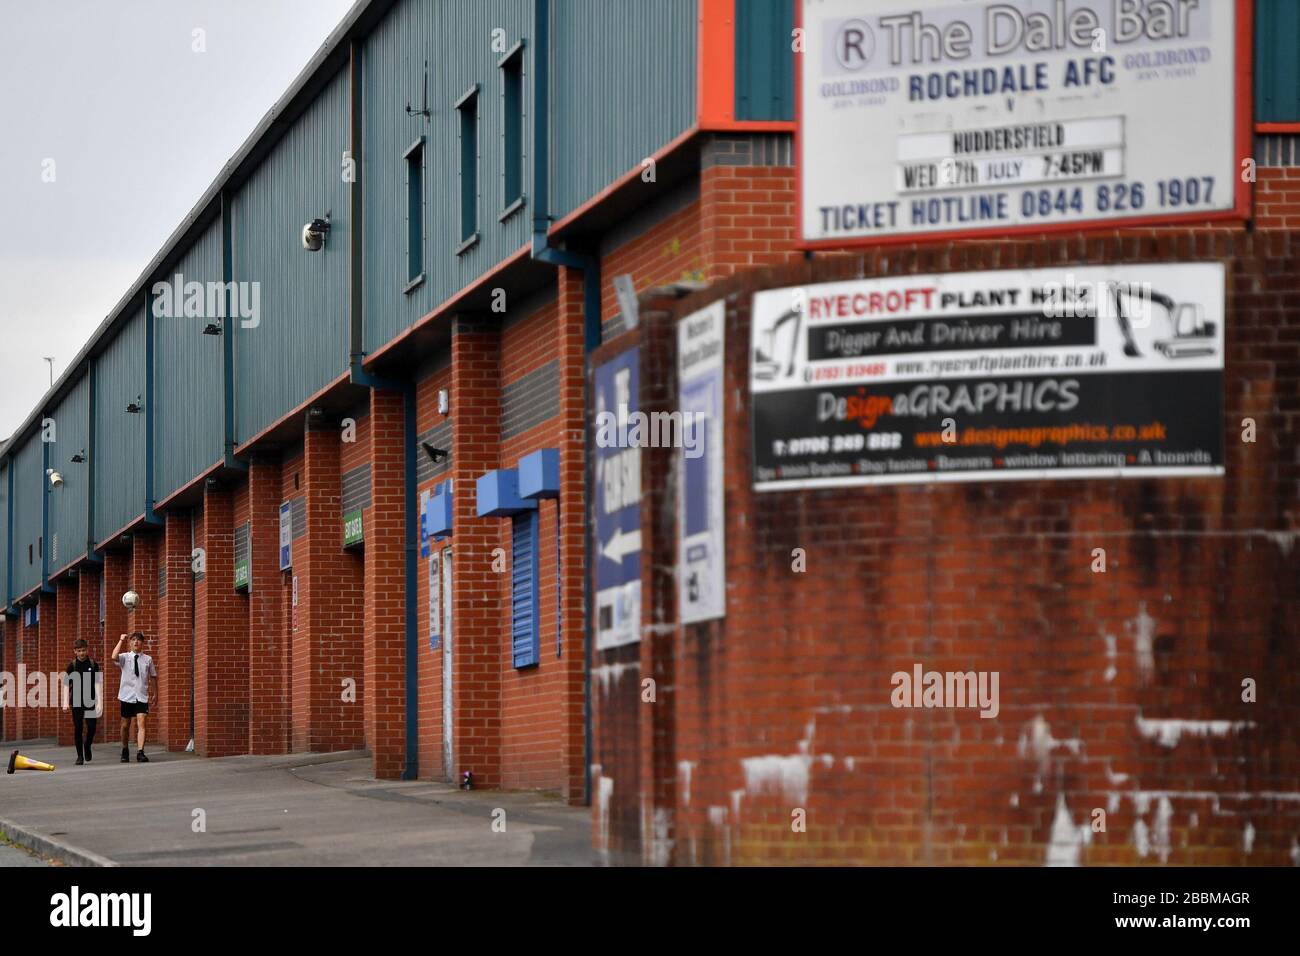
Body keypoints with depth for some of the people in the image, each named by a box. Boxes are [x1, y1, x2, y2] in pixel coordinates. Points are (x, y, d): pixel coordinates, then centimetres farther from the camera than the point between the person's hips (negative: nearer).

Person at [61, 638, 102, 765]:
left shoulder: (93, 665, 3)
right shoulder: (72, 666, 2)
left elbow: (97, 684, 1)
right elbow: (67, 685, 2)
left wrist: (99, 701, -6)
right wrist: (66, 701, -8)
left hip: (90, 701, 0)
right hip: (76, 702, 0)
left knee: (92, 727, -3)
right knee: (77, 728, -2)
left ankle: (87, 745, 28)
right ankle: (80, 756, 5)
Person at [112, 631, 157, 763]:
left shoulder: (148, 659, 5)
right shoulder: (125, 657, 1)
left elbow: (153, 676, 14)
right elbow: (114, 657, -21)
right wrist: (121, 640, -16)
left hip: (141, 697, 0)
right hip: (127, 696, 0)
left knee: (141, 724, -15)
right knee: (125, 725, 11)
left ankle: (140, 753, -23)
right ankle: (125, 751, 28)